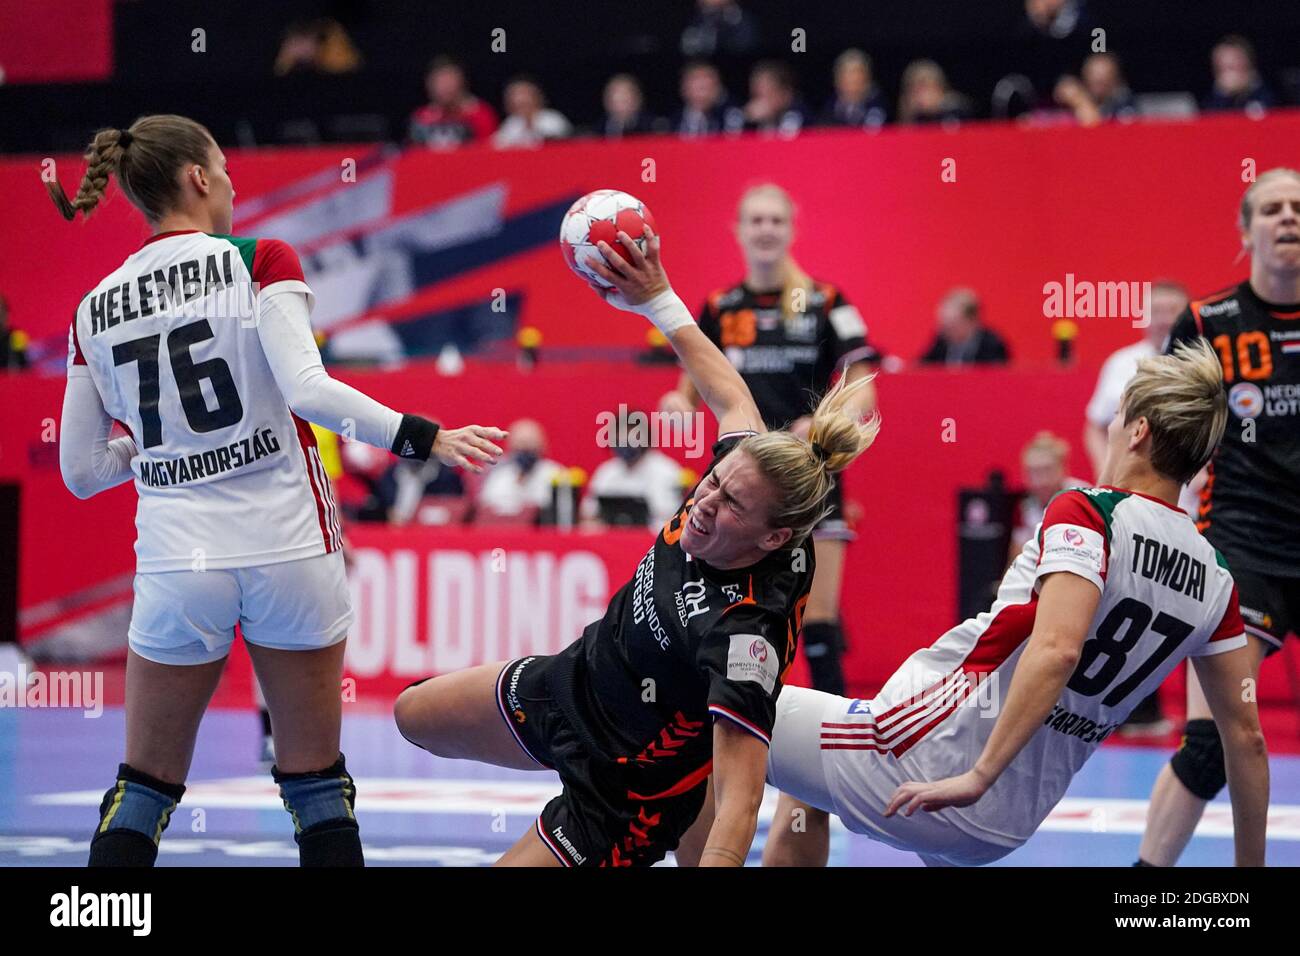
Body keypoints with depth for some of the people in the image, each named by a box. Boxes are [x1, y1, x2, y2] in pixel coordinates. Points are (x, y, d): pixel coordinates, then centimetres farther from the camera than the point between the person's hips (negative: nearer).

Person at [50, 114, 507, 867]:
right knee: (317, 782, 9)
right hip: (288, 548, -2)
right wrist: (423, 437, -15)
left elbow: (81, 471, 10)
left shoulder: (95, 311, 7)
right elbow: (307, 389, -18)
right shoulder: (261, 261, -4)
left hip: (176, 564, 2)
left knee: (146, 786, 13)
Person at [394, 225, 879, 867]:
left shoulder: (746, 635, -40)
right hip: (568, 681, 8)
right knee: (415, 716, 26)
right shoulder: (746, 462, -22)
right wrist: (661, 303, 4)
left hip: (616, 796, -8)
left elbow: (737, 808, -43)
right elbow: (732, 399, 1)